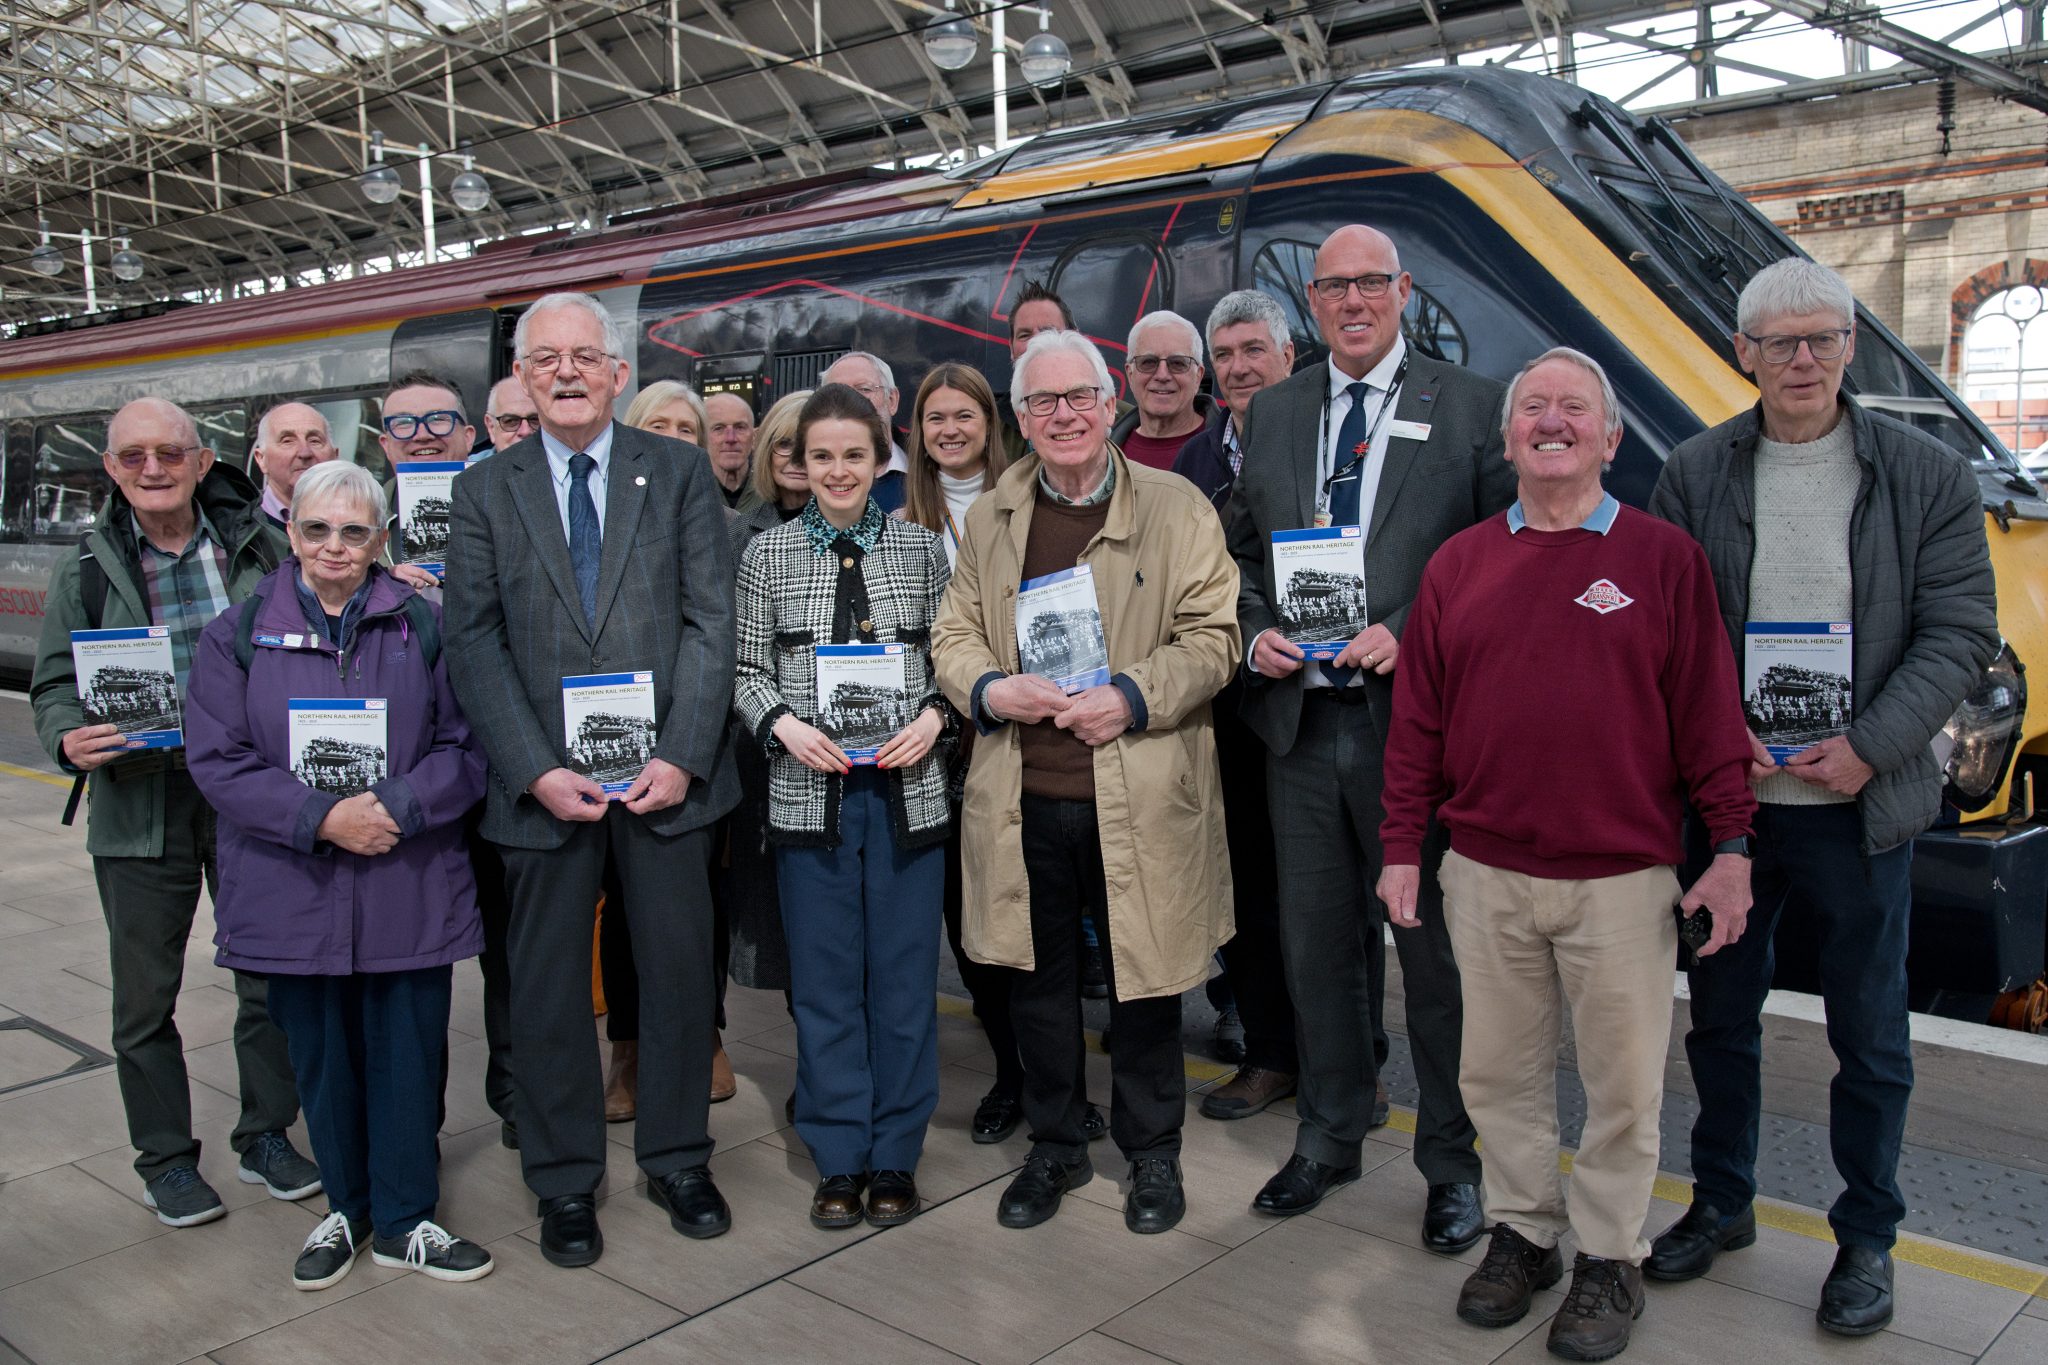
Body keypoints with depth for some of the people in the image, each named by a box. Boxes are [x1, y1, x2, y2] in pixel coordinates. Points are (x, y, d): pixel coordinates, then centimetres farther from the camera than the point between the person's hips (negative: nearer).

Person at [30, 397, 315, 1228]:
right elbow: (54, 684, 5)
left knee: (271, 973, 9)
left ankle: (265, 1136, 27)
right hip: (139, 805, 0)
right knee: (145, 994, 8)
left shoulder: (256, 548, 3)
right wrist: (69, 739, -16)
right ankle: (165, 1159, 24)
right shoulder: (85, 572, 2)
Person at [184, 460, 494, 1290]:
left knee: (408, 1053, 6)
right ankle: (346, 1211, 31)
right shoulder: (239, 634, 3)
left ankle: (404, 1221, 22)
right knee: (321, 1057, 12)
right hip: (293, 891, 0)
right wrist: (322, 816, -16)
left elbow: (465, 747, 0)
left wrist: (396, 808, -16)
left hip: (409, 889, 0)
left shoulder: (422, 628, 4)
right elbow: (218, 759, -4)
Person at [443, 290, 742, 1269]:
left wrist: (681, 756, -11)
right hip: (542, 782, 0)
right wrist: (536, 772, -11)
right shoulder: (485, 491, 5)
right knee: (548, 985, 9)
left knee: (680, 969, 9)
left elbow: (710, 622, -1)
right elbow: (473, 645, 0)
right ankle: (565, 1181, 26)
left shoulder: (679, 475, 4)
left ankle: (677, 1160, 28)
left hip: (665, 773, 0)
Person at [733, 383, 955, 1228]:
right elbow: (747, 673, 5)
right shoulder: (767, 554, 4)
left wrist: (933, 717, -10)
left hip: (907, 788, 0)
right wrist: (785, 724, -13)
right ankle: (839, 1159, 21)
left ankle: (895, 1157, 21)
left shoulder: (920, 546, 5)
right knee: (825, 980, 7)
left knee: (904, 975, 6)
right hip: (809, 791, 0)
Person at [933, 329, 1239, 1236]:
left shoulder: (1177, 509, 0)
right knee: (1037, 978, 13)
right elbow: (954, 634, 12)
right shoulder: (989, 517, 10)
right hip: (1021, 796, 3)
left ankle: (1152, 1152, 31)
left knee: (1142, 977, 9)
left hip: (1138, 797, -2)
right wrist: (989, 688, -10)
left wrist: (1131, 697, -17)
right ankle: (1055, 1147, 33)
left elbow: (1211, 640, -2)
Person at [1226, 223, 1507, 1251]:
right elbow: (1243, 551, 16)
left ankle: (1452, 1163, 24)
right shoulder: (1271, 414, 12)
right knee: (1317, 944, 15)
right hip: (1300, 720, 4)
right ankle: (1328, 1138, 32)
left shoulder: (1471, 408, 0)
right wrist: (1256, 635, -3)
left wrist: (1408, 638, -15)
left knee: (1436, 950, 6)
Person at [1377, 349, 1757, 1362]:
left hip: (1622, 879, -2)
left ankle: (1609, 1257, 27)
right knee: (1500, 1073, 13)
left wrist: (1731, 848, -4)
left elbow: (1709, 711, -1)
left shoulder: (1664, 558, 0)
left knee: (1623, 1085, 8)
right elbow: (1417, 717, 7)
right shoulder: (1458, 565, 7)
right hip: (1486, 876, 3)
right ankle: (1523, 1232, 32)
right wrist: (1401, 848, 5)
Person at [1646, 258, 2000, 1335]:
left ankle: (1867, 1237, 28)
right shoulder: (1695, 475, 2)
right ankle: (1721, 1204, 34)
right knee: (1721, 1015, 15)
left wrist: (1868, 748, -15)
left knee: (1870, 1036, 9)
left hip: (1860, 803, -1)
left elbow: (1959, 632, -4)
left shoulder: (1927, 477, -1)